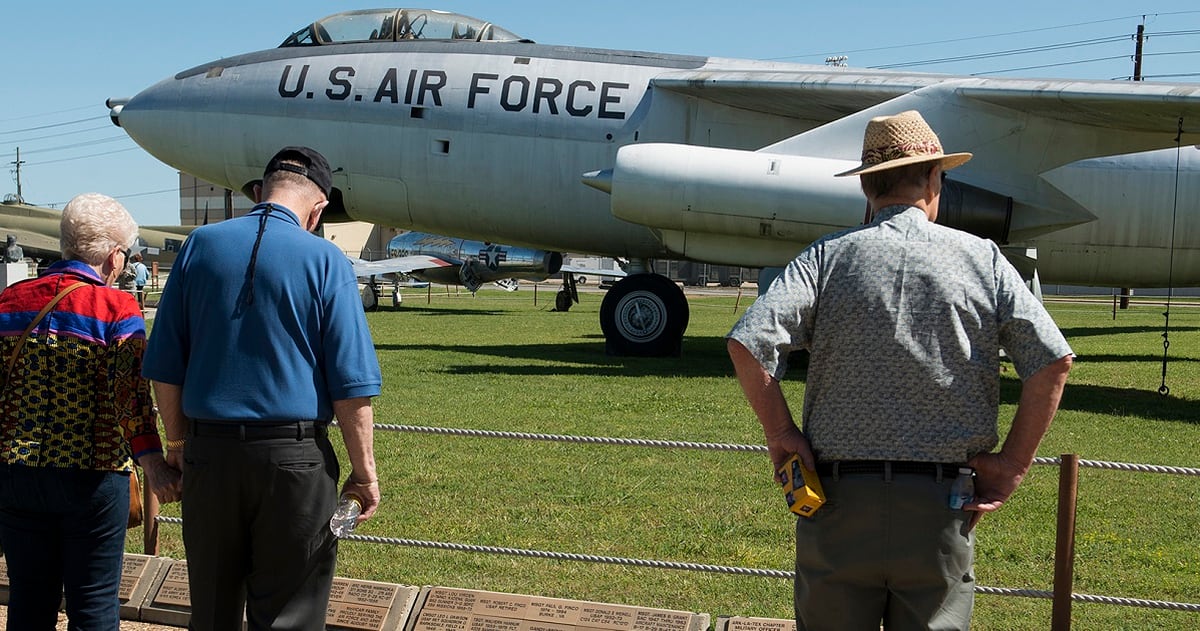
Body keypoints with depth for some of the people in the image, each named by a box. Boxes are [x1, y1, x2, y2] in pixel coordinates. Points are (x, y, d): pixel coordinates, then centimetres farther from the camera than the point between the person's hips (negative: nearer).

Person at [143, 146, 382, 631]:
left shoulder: (200, 245, 4)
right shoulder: (325, 260, -5)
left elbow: (164, 367, 5)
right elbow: (351, 387, -9)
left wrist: (178, 442, 17)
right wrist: (364, 473, -1)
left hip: (209, 451, 3)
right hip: (295, 461, -3)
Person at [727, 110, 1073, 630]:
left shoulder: (828, 256, 0)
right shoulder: (981, 258, 2)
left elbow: (748, 343, -14)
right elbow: (1053, 360, -6)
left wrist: (781, 435, -2)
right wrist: (1012, 463, 1)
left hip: (839, 504, 0)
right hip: (940, 512, 0)